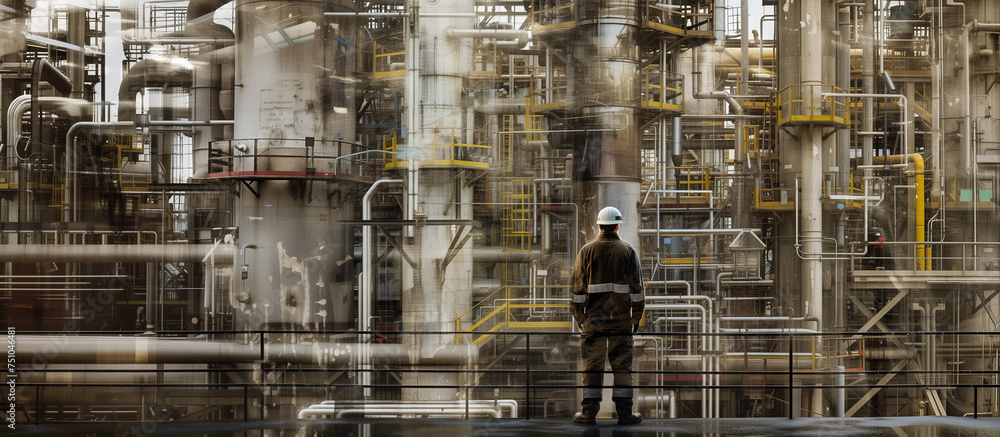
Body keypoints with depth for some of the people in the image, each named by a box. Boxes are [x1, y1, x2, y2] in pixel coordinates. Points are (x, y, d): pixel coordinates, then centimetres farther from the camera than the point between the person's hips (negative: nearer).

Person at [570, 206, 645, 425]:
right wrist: (636, 316, 10)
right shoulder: (628, 251, 2)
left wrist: (578, 316, 9)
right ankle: (624, 412, 2)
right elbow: (636, 287, 3)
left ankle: (589, 412, 3)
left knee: (592, 365, 3)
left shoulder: (587, 251, 1)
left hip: (593, 317, 0)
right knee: (622, 364, 3)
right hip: (621, 317, 0)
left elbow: (578, 287, 2)